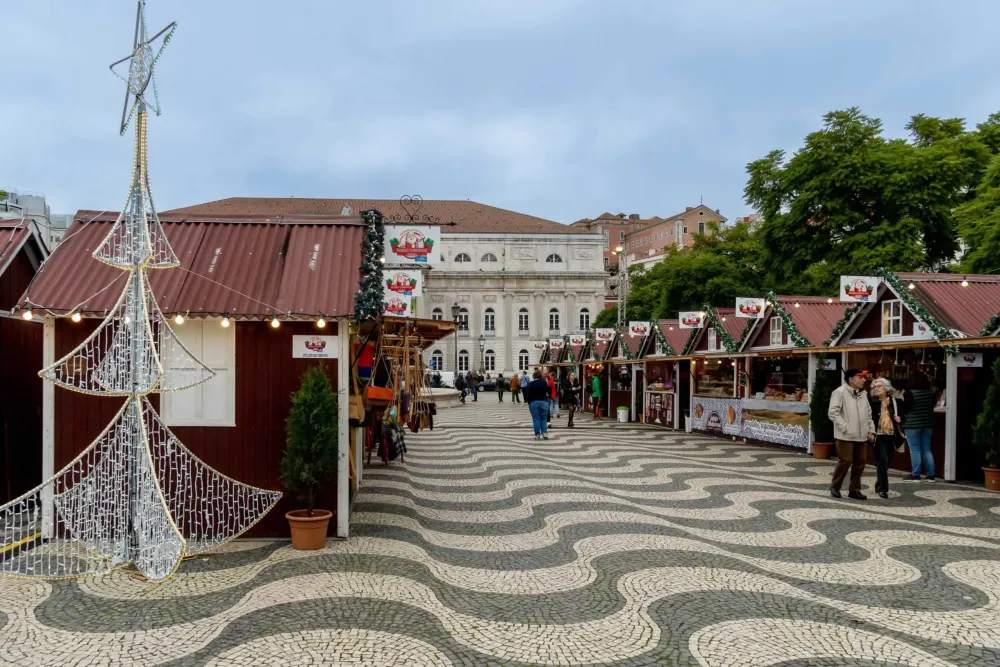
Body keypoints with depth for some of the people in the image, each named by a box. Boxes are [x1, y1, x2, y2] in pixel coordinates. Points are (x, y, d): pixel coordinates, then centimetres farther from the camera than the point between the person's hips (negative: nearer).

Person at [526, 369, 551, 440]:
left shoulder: (530, 384, -4)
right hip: (543, 402, 1)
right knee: (544, 418, 9)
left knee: (536, 419, 2)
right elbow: (548, 392, 3)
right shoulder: (544, 383, -1)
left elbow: (529, 395, -3)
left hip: (533, 402, -1)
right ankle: (545, 433, -2)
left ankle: (537, 434, 0)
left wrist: (529, 403, 5)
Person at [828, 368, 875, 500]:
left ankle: (854, 490, 19)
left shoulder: (862, 393, 14)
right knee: (845, 461, -5)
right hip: (846, 435, -7)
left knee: (860, 462, 8)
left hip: (861, 435, 7)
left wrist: (871, 430, 11)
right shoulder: (840, 392, -9)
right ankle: (835, 486, 14)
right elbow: (833, 413, -14)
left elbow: (868, 413, 19)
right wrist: (845, 427, -17)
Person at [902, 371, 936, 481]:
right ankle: (931, 475, 10)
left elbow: (905, 409, -15)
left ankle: (915, 475, -1)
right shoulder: (930, 392, 6)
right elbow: (932, 406, 14)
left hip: (913, 424, -6)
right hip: (928, 424, 6)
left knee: (915, 450, -2)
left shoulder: (909, 393, -14)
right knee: (927, 449, 10)